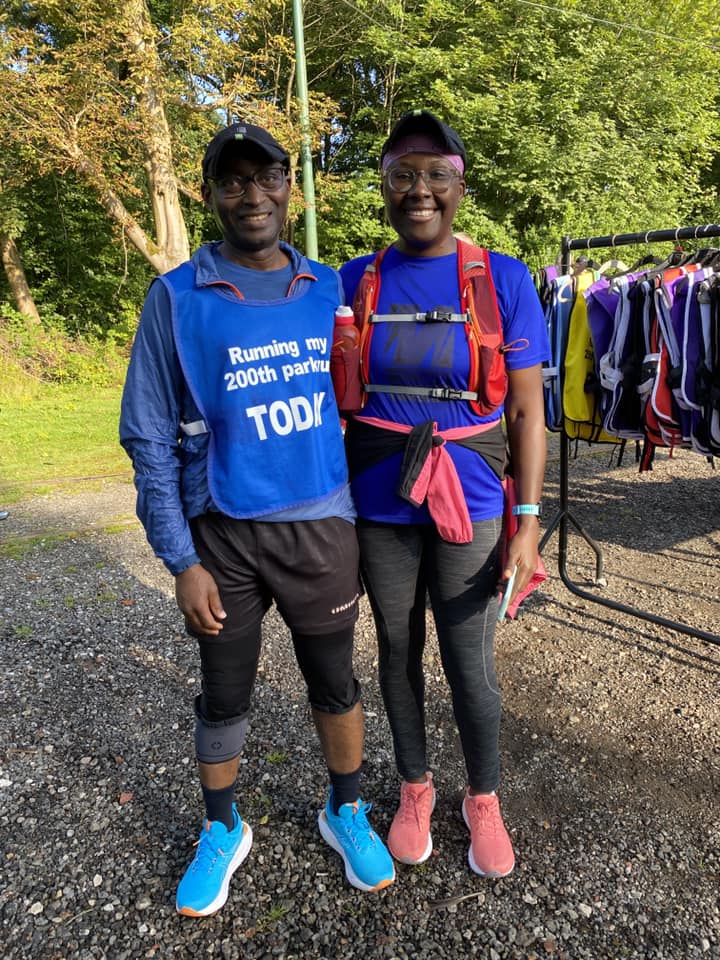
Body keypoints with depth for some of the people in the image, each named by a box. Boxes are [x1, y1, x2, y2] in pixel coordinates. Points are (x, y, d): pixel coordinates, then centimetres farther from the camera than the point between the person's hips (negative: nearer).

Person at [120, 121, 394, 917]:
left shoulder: (330, 289, 2)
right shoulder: (176, 298, -5)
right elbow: (150, 440, -5)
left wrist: (366, 520, 8)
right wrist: (181, 561, -8)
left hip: (321, 524, 2)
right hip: (223, 532, -1)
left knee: (334, 682, 15)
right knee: (223, 697, 16)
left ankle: (346, 812, 41)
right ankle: (221, 831, 41)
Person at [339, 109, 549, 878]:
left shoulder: (504, 280, -4)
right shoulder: (353, 283, 0)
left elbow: (526, 412, -3)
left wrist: (528, 522, -8)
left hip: (470, 503, -1)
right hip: (379, 505, 2)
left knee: (471, 667, 8)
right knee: (398, 654, 17)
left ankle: (483, 800, 37)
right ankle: (414, 788, 42)